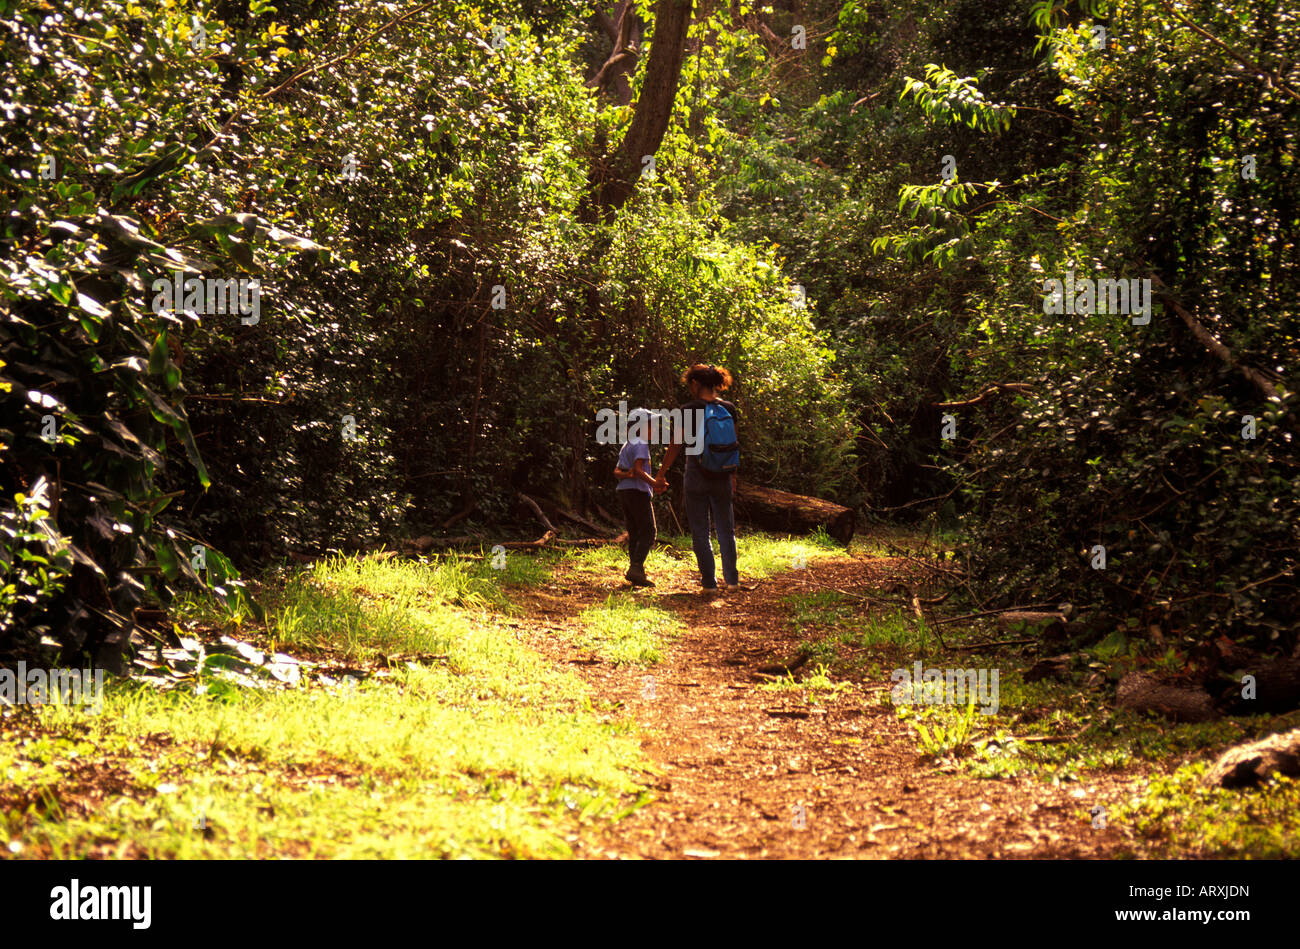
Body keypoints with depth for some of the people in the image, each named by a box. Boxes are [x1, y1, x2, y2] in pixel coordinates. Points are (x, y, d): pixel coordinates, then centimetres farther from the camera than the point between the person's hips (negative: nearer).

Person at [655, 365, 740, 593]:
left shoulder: (688, 411, -9)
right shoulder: (729, 409, 2)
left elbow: (675, 446, -6)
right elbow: (733, 446, 7)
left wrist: (661, 473, 4)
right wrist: (733, 476, 16)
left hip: (696, 475, -3)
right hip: (722, 477, 3)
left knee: (700, 532, 5)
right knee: (726, 529, 13)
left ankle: (709, 582, 4)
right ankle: (732, 579, 9)